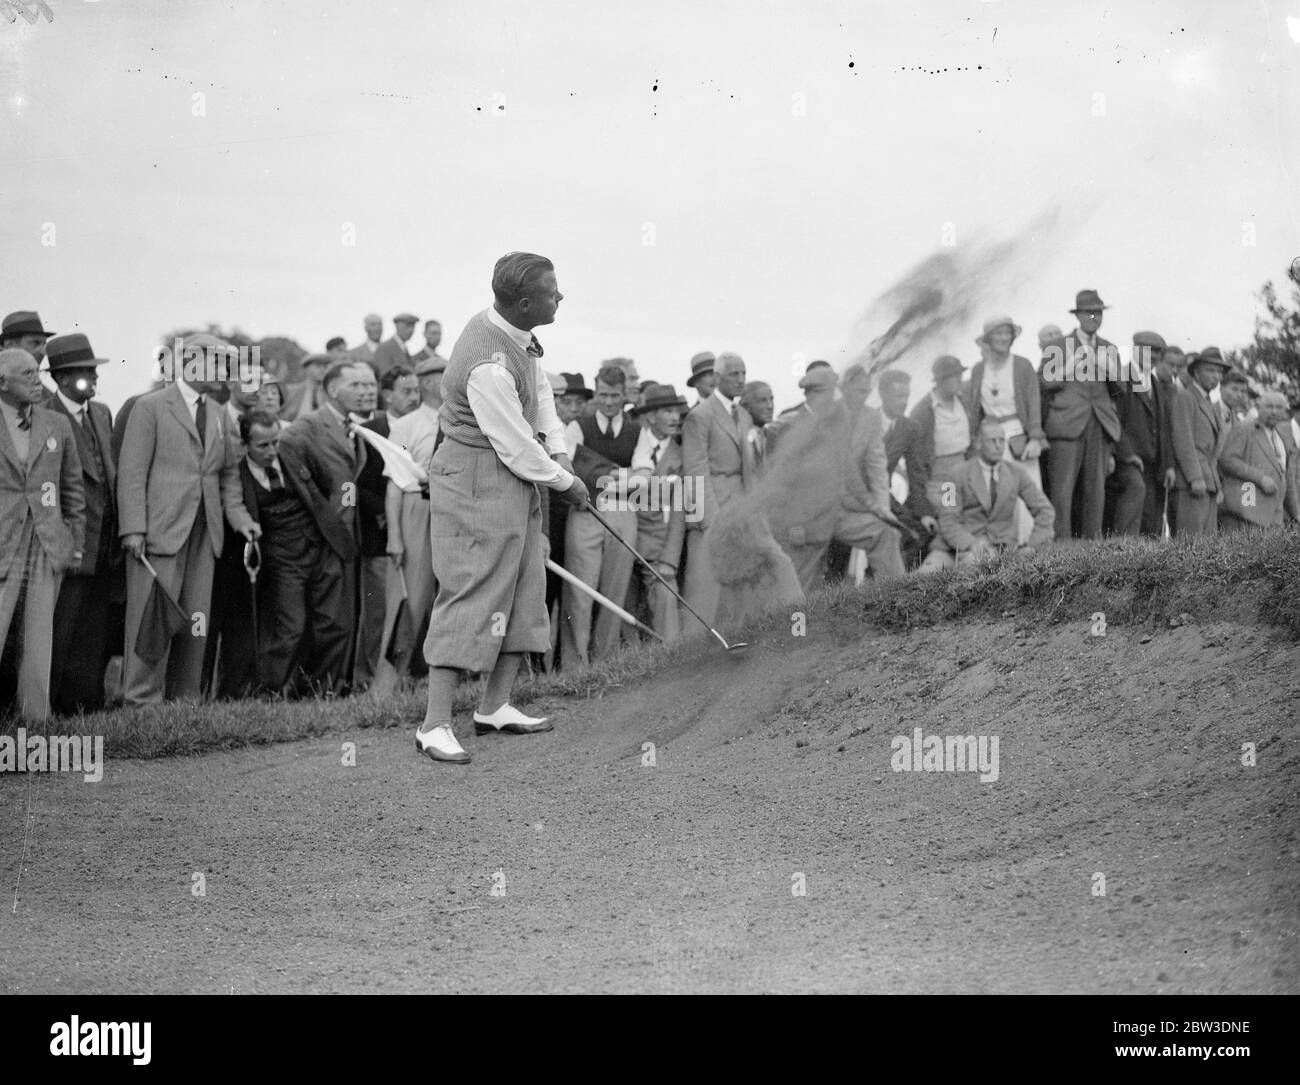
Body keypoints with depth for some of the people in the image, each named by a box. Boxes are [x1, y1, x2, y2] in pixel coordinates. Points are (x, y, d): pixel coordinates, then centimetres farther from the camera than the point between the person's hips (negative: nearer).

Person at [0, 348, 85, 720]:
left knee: (38, 643, 5)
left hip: (48, 548, 3)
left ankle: (36, 719, 11)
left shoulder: (57, 425, 9)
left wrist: (77, 542, 14)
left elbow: (72, 487, 16)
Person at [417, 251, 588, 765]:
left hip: (516, 481, 10)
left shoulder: (517, 334, 0)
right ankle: (435, 726, -6)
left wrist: (558, 449, 10)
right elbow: (517, 450, -21)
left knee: (524, 592, 14)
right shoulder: (489, 367, -28)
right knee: (471, 599, -9)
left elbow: (540, 386, 20)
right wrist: (566, 482, -6)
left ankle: (495, 708, 24)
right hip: (477, 482, -10)